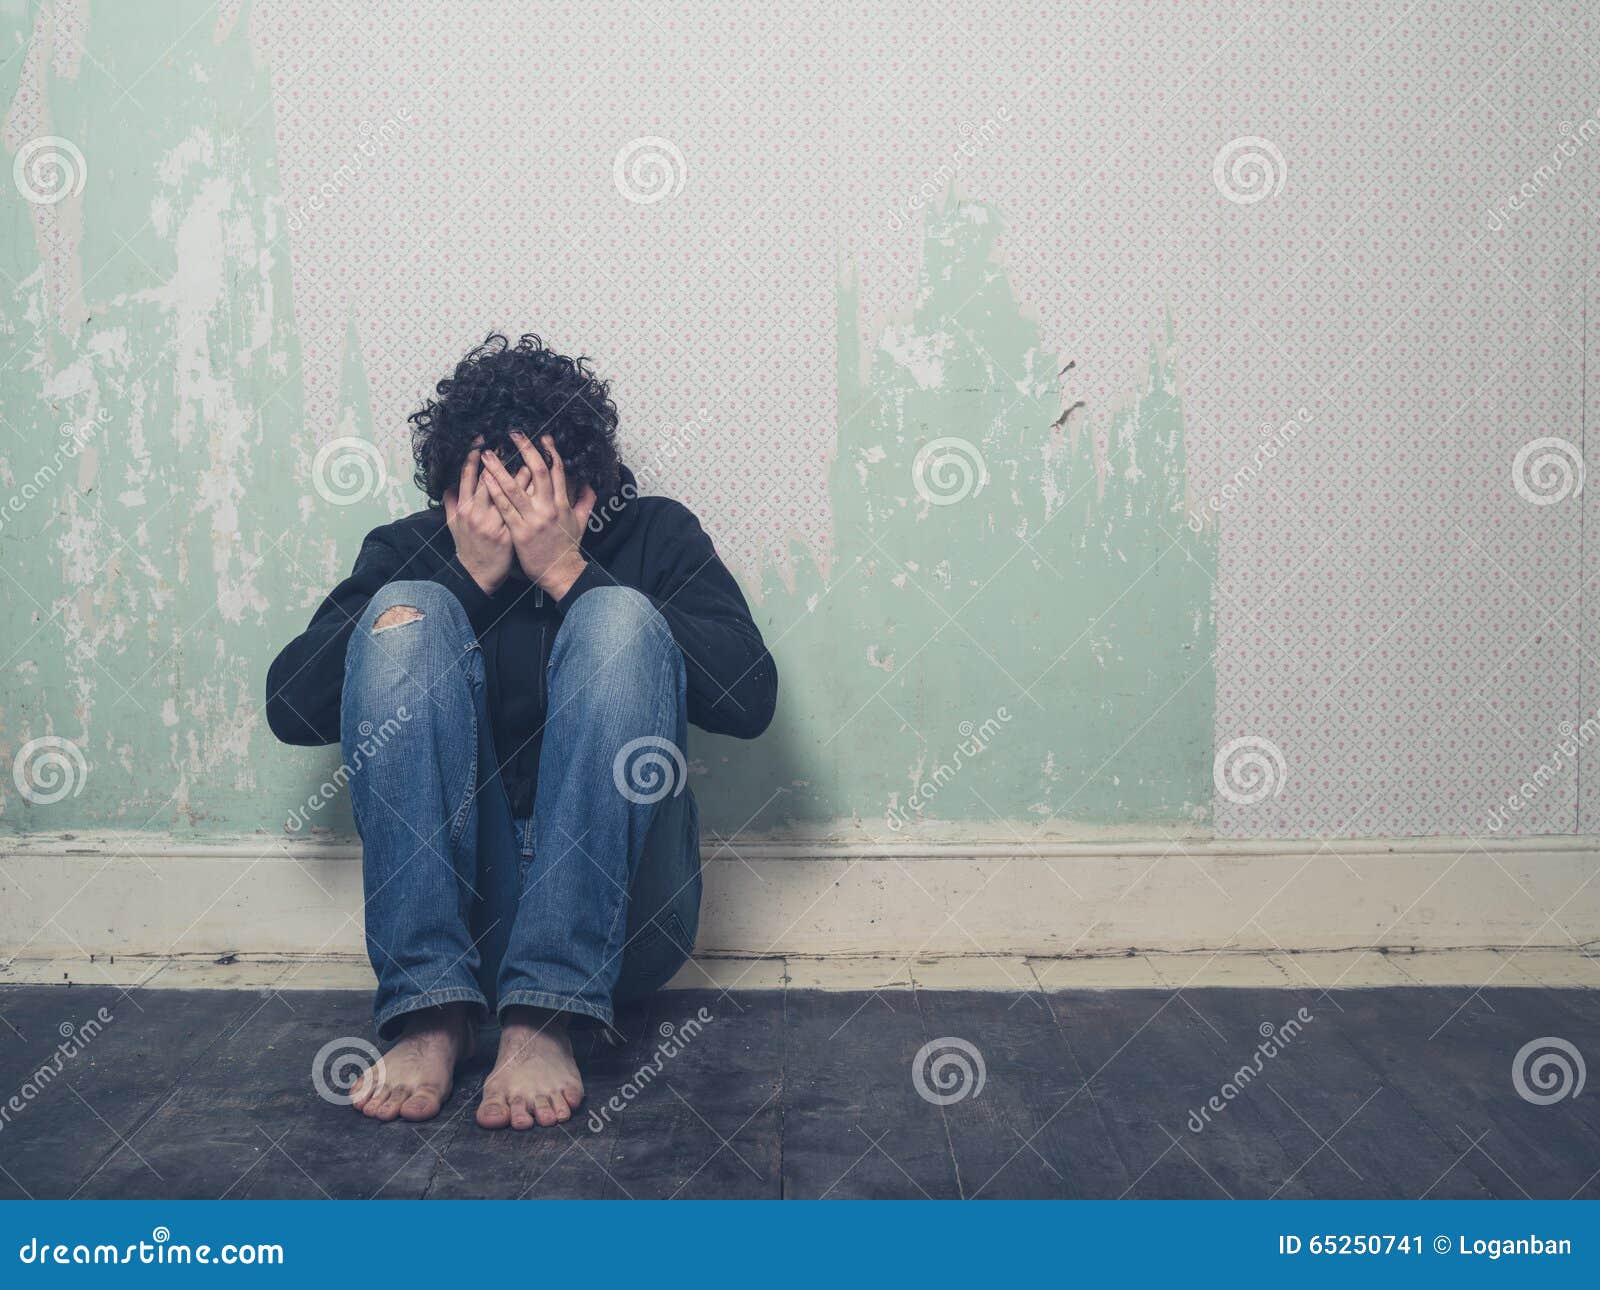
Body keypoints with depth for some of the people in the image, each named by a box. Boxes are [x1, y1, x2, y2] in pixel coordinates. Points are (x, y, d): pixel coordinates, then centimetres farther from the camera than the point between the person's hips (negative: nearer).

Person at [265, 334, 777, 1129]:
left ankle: (543, 1015, -29)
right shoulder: (412, 552, 10)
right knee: (409, 610, -15)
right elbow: (291, 707, -6)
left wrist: (568, 572, -12)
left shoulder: (655, 537, 8)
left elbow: (749, 699, -10)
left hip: (616, 911, -1)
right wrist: (469, 576, -10)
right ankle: (432, 1011, -25)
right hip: (449, 902, 1)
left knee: (622, 616, -20)